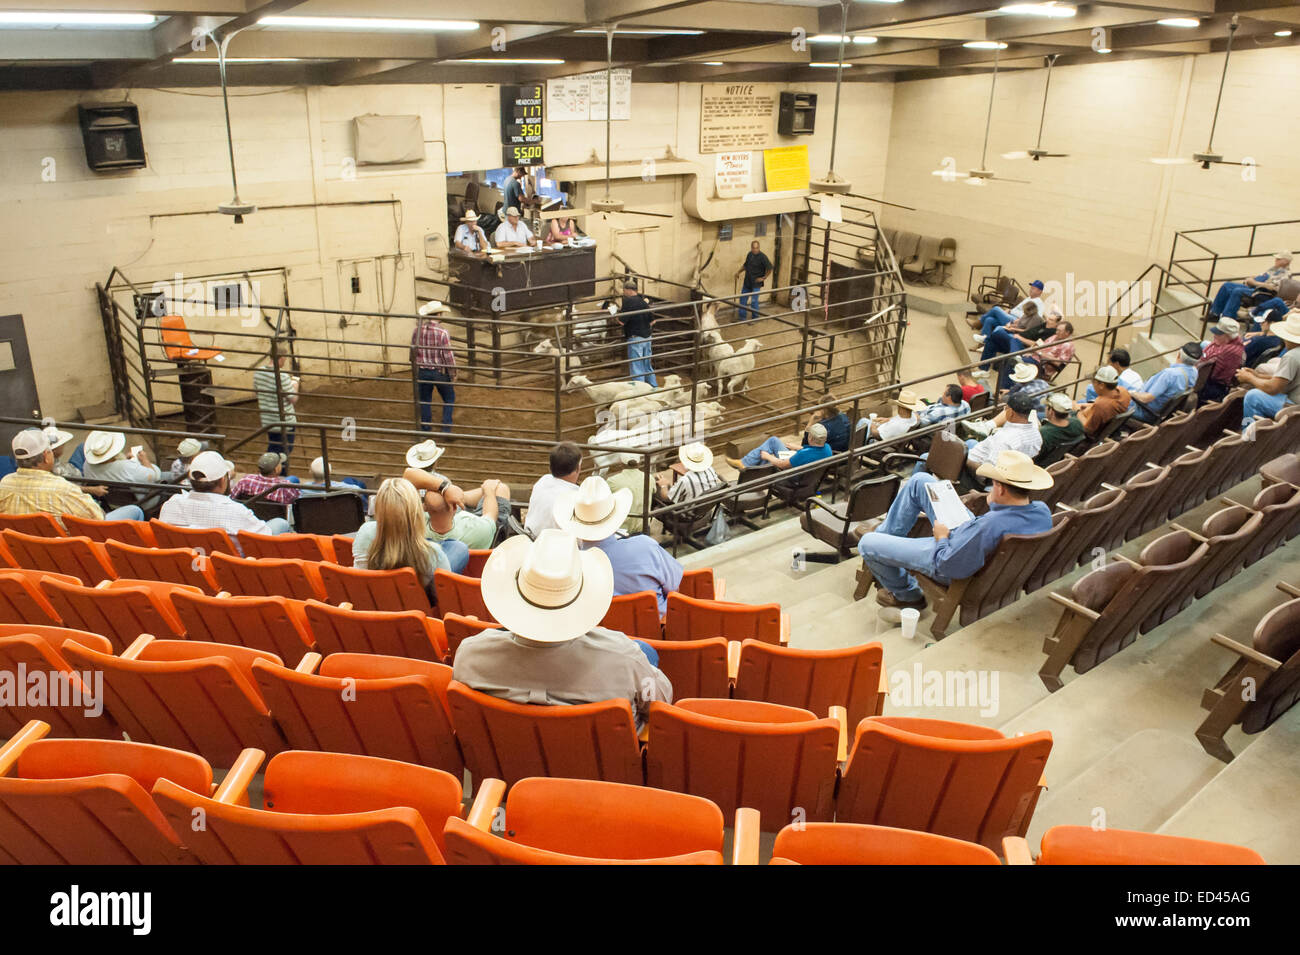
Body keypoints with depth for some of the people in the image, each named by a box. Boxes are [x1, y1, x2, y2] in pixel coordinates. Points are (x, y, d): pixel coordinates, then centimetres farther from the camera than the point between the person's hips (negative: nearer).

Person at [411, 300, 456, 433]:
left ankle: (425, 429, 23)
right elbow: (448, 355, -16)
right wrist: (453, 374, -3)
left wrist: (415, 367, 21)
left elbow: (413, 352, 5)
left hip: (422, 372, 4)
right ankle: (446, 428, 11)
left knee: (425, 401, 16)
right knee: (449, 399, 15)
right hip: (440, 372, -4)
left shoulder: (417, 330, -5)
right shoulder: (442, 332, -19)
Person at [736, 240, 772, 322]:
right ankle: (742, 317, 25)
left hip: (756, 283, -7)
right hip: (747, 281, 7)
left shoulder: (762, 257, -17)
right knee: (743, 299, 12)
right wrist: (739, 271, 8)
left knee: (754, 301, -3)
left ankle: (755, 318, 14)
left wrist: (763, 278, -13)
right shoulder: (750, 254, 3)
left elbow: (769, 268, -16)